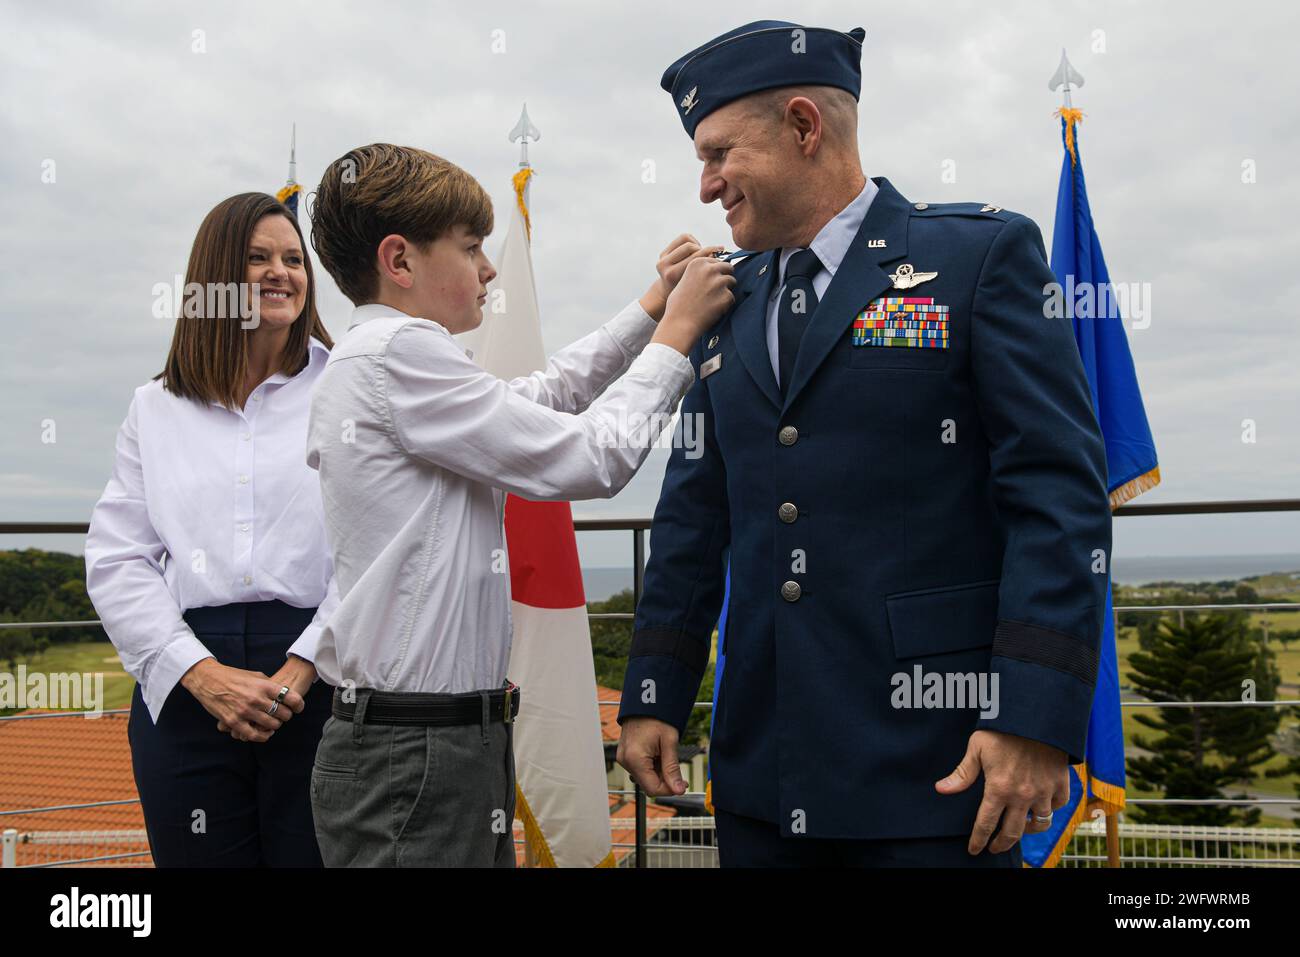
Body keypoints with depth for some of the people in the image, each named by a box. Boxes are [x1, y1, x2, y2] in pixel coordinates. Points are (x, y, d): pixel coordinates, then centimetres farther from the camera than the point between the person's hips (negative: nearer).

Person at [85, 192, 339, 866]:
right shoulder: (157, 407, 13)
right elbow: (115, 559, 6)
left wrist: (300, 671, -13)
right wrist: (203, 675, -9)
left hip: (321, 680, -2)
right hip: (183, 694, 2)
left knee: (317, 854, 1)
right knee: (201, 858, 7)